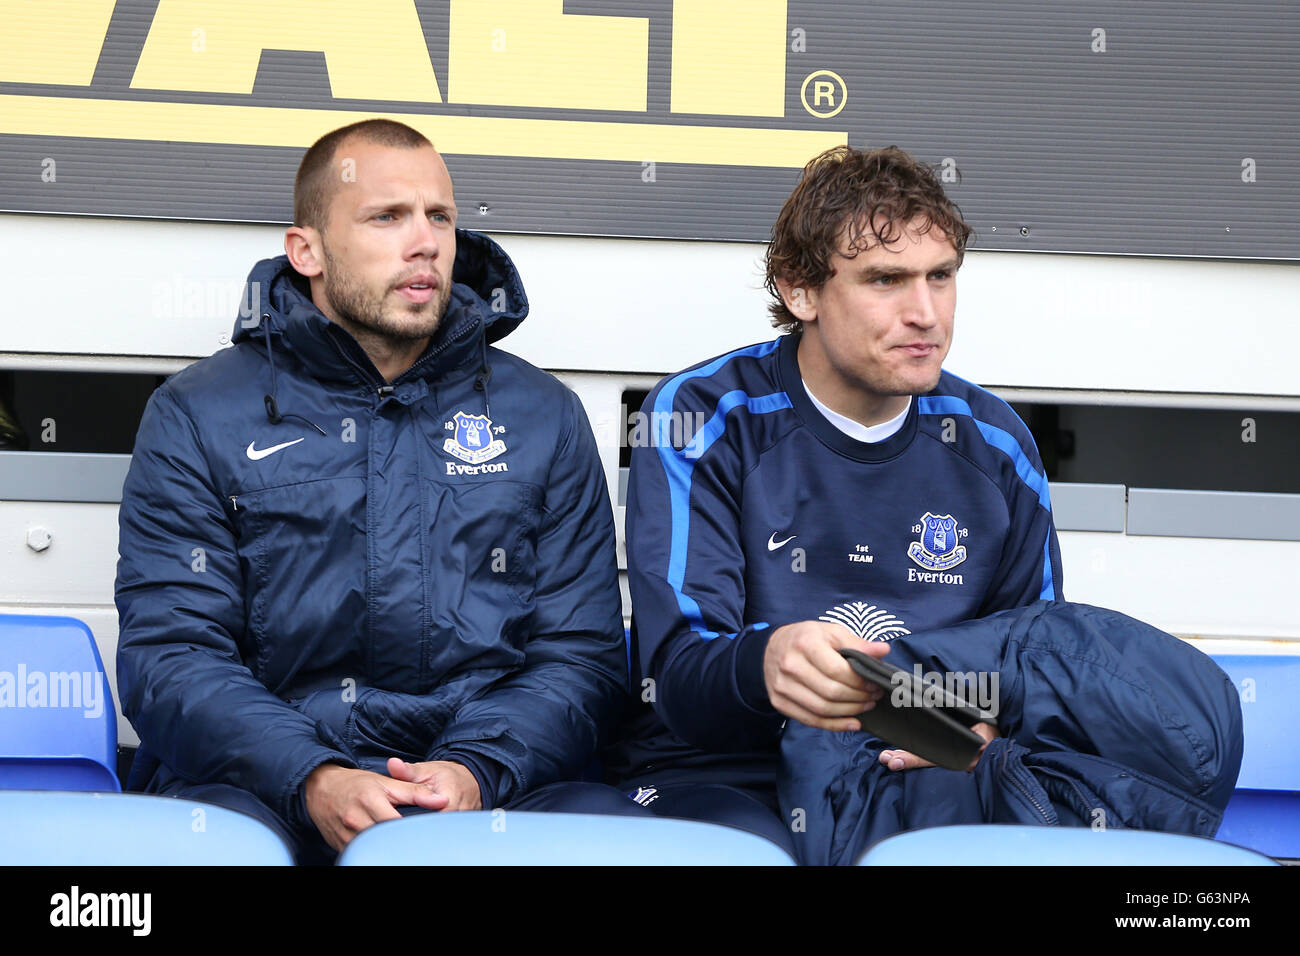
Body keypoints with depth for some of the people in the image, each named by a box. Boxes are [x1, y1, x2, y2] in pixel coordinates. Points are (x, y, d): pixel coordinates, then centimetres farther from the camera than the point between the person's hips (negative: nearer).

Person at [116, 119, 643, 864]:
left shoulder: (544, 417, 16)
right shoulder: (197, 418, 10)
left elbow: (582, 654, 9)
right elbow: (169, 652, 0)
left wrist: (477, 770, -12)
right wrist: (313, 780, -17)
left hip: (491, 781, 1)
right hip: (265, 786, -1)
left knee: (608, 825, -30)